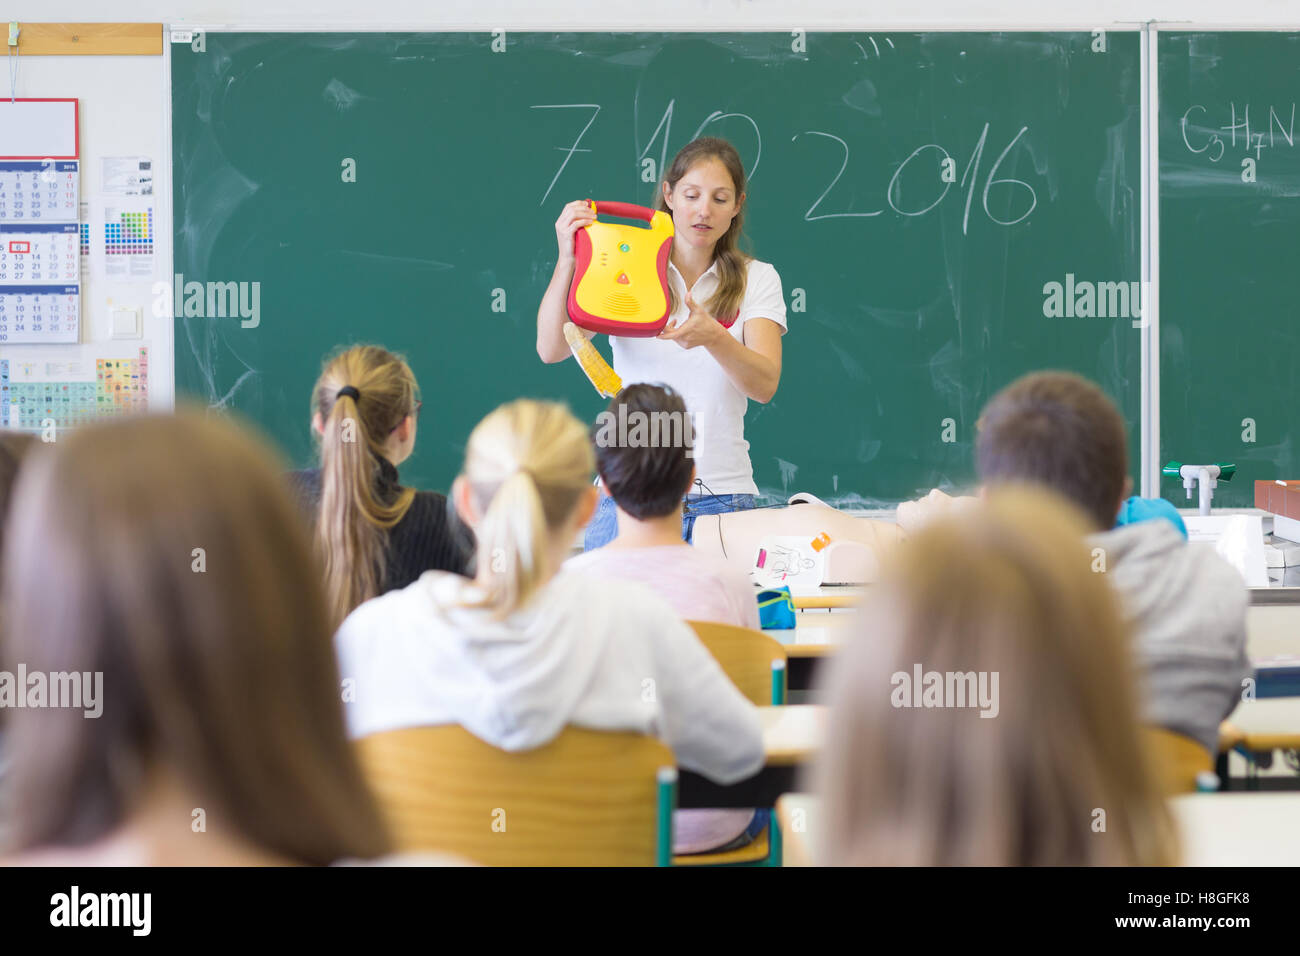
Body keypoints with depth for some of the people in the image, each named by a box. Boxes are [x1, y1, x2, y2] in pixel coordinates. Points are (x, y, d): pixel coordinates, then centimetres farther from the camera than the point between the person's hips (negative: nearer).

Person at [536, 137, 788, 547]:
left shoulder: (756, 279, 9)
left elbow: (765, 384, -8)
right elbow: (550, 349, -8)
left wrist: (713, 338, -28)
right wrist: (567, 260, -22)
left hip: (721, 494, 1)